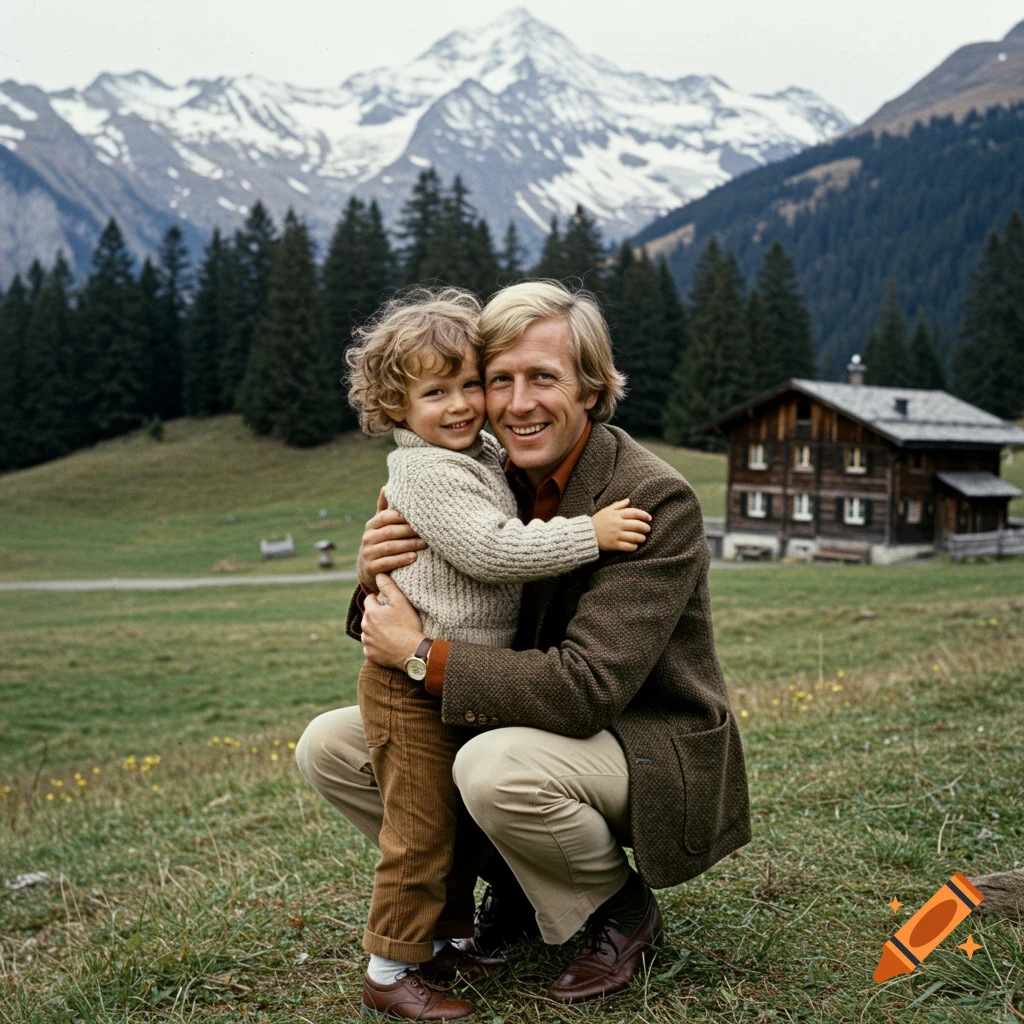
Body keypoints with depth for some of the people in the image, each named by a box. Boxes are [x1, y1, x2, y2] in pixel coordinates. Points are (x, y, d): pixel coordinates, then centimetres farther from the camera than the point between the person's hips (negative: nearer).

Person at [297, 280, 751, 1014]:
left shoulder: (657, 501, -22)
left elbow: (587, 686, -29)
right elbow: (431, 622, 5)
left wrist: (423, 655, -26)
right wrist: (376, 578, -18)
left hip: (651, 748, -7)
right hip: (520, 726, 7)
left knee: (495, 766, -36)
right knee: (328, 747, -1)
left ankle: (622, 908, -4)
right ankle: (514, 883, 13)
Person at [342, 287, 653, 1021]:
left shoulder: (485, 455, 10)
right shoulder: (425, 473, -19)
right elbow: (492, 551, -28)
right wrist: (589, 534, -25)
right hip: (412, 683, -9)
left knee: (464, 819, 18)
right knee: (422, 828, -3)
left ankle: (445, 939, 33)